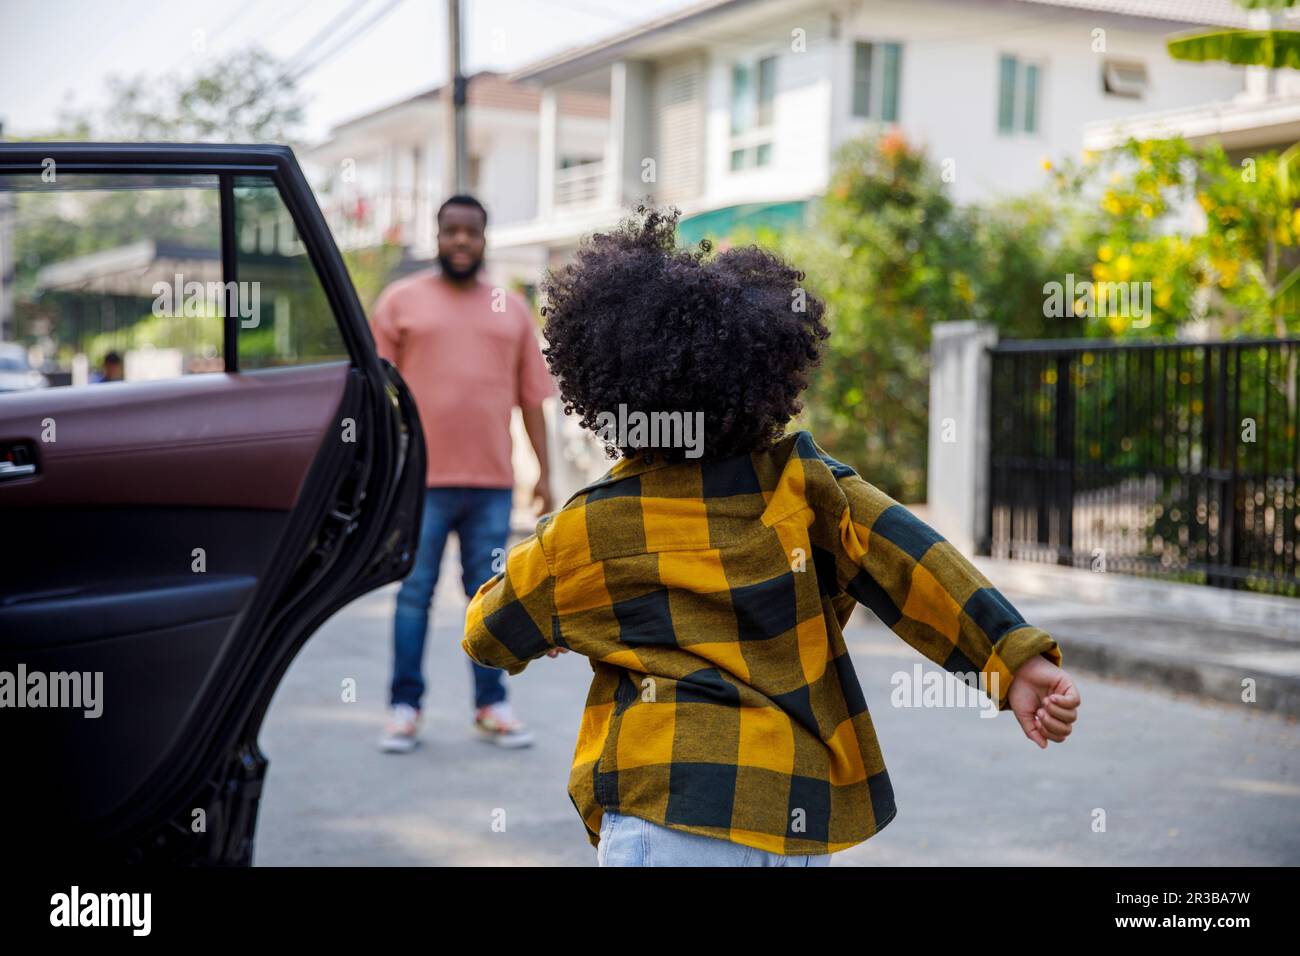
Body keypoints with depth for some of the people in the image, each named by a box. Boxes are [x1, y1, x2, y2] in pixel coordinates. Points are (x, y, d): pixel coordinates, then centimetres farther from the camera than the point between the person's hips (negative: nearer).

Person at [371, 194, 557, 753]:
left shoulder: (511, 309, 12)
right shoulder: (402, 300, 5)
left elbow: (532, 397, 11)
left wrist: (545, 472, 7)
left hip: (492, 481, 2)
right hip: (420, 478, -2)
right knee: (414, 594, 2)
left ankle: (491, 706, 17)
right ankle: (405, 707, 10)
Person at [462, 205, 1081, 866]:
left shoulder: (583, 533, 2)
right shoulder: (797, 481, 3)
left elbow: (489, 635, 17)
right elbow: (905, 556, -8)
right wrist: (1015, 657, -11)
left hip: (673, 812, -4)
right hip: (804, 811, 4)